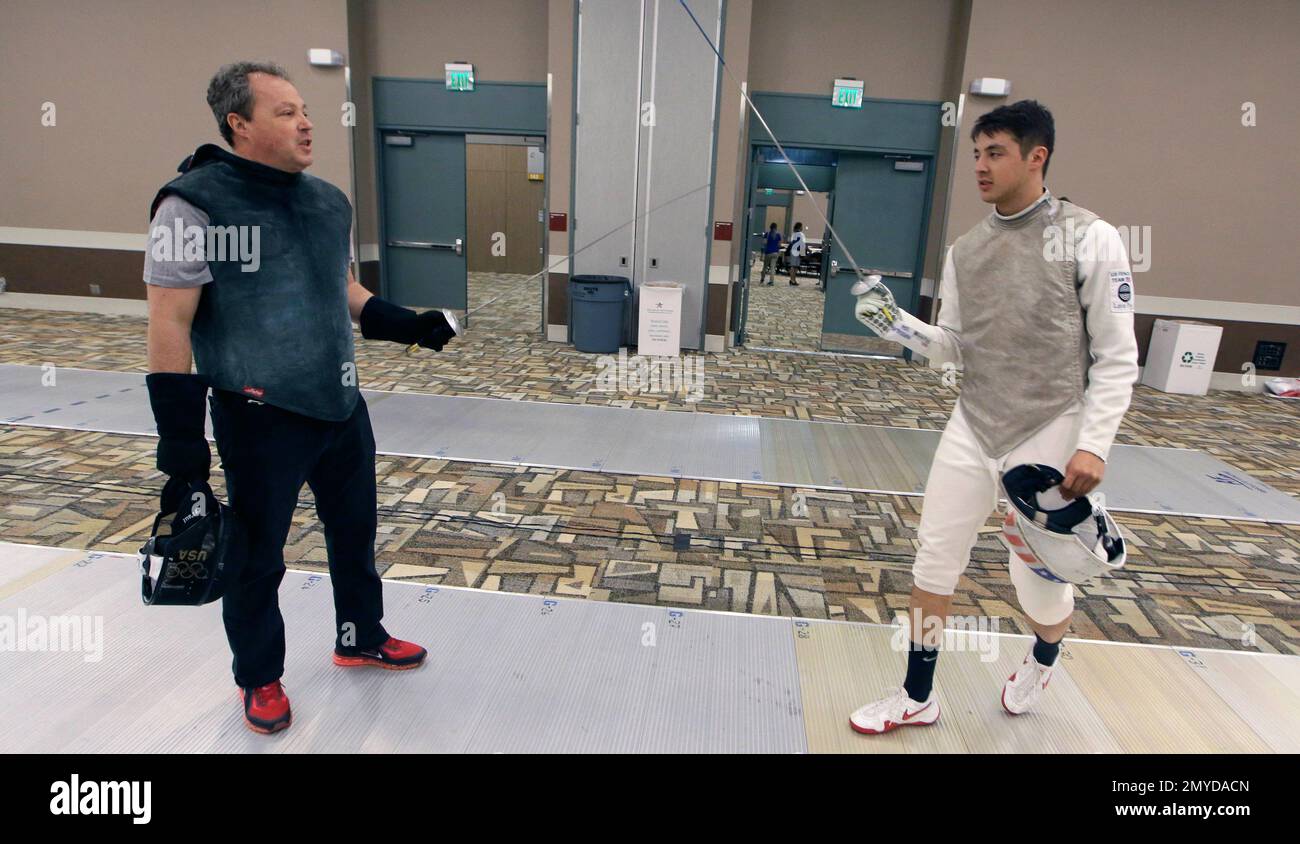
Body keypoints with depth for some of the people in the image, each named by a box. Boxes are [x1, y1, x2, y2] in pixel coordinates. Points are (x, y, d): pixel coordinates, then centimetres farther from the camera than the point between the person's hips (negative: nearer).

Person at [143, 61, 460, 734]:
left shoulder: (329, 201, 7)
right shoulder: (196, 205, -14)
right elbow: (169, 327, -14)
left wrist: (408, 325, 4)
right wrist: (181, 446, -16)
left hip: (342, 406, 7)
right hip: (260, 419, -6)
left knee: (355, 530, 19)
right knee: (257, 555, 10)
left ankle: (361, 638, 43)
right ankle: (260, 680, 34)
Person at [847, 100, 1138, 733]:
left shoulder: (1089, 238, -9)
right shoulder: (965, 250, 5)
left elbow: (1117, 357, -8)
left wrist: (1094, 444, -16)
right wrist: (896, 324, -7)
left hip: (1049, 439, -4)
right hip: (971, 430, 4)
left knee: (1039, 584, 10)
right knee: (933, 560, 5)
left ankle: (1043, 658, 46)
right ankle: (918, 698, 22)